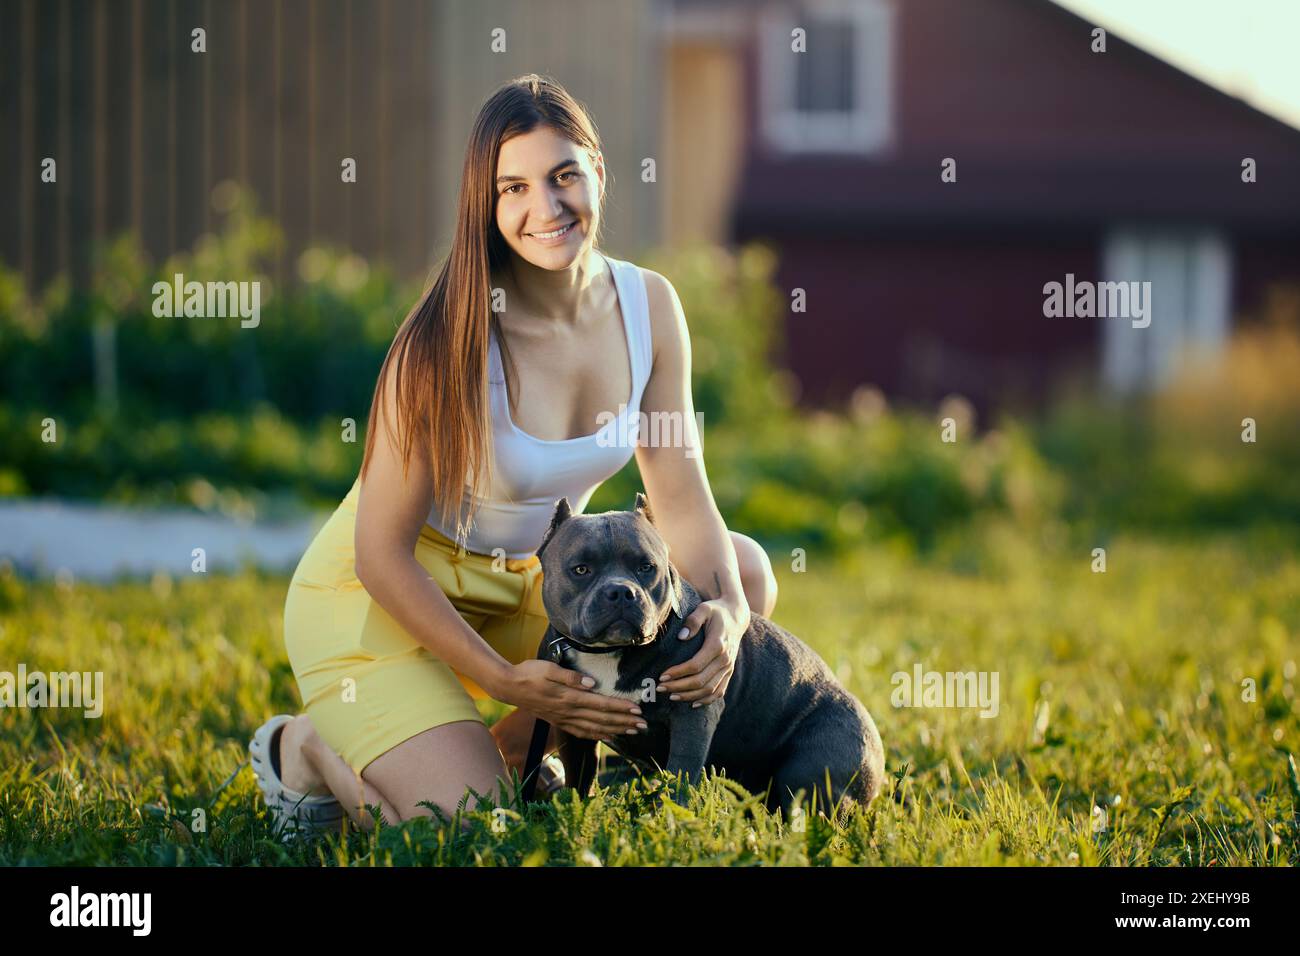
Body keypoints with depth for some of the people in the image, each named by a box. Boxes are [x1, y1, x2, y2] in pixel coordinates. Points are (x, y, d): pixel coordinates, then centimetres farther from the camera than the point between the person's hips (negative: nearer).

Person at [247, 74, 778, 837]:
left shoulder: (648, 305, -8)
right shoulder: (449, 343, -26)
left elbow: (680, 493, -4)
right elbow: (381, 554, -22)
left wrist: (725, 612, -24)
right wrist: (504, 679, -28)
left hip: (523, 581, 7)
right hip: (383, 599, -7)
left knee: (745, 575, -6)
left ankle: (512, 750, 4)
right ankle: (309, 749, 8)